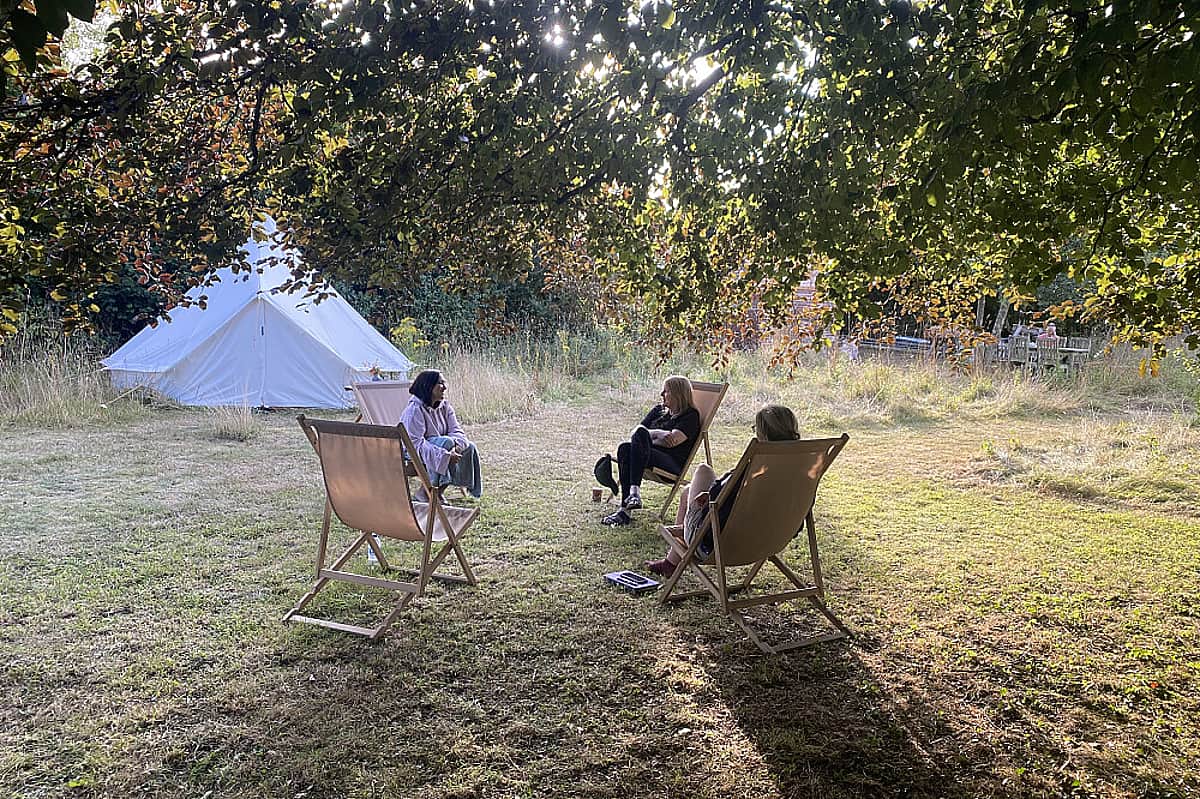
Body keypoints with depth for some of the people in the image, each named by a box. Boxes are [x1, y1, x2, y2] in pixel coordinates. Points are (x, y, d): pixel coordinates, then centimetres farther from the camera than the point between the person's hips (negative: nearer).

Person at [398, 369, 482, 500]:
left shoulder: (444, 406, 2)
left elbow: (456, 430, -4)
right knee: (446, 442, -32)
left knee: (469, 447, -11)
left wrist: (454, 445, -28)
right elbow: (415, 442, -29)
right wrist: (444, 454, -37)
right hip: (412, 453, -7)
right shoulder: (414, 410, -22)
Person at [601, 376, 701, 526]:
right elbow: (635, 430, 14)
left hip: (672, 464, -6)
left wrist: (651, 434, 2)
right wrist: (657, 434, -3)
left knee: (641, 433, -31)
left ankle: (634, 490, -43)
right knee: (625, 448, -29)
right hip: (648, 454, 6)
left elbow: (672, 441, -11)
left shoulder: (691, 415, 6)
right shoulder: (658, 410, 27)